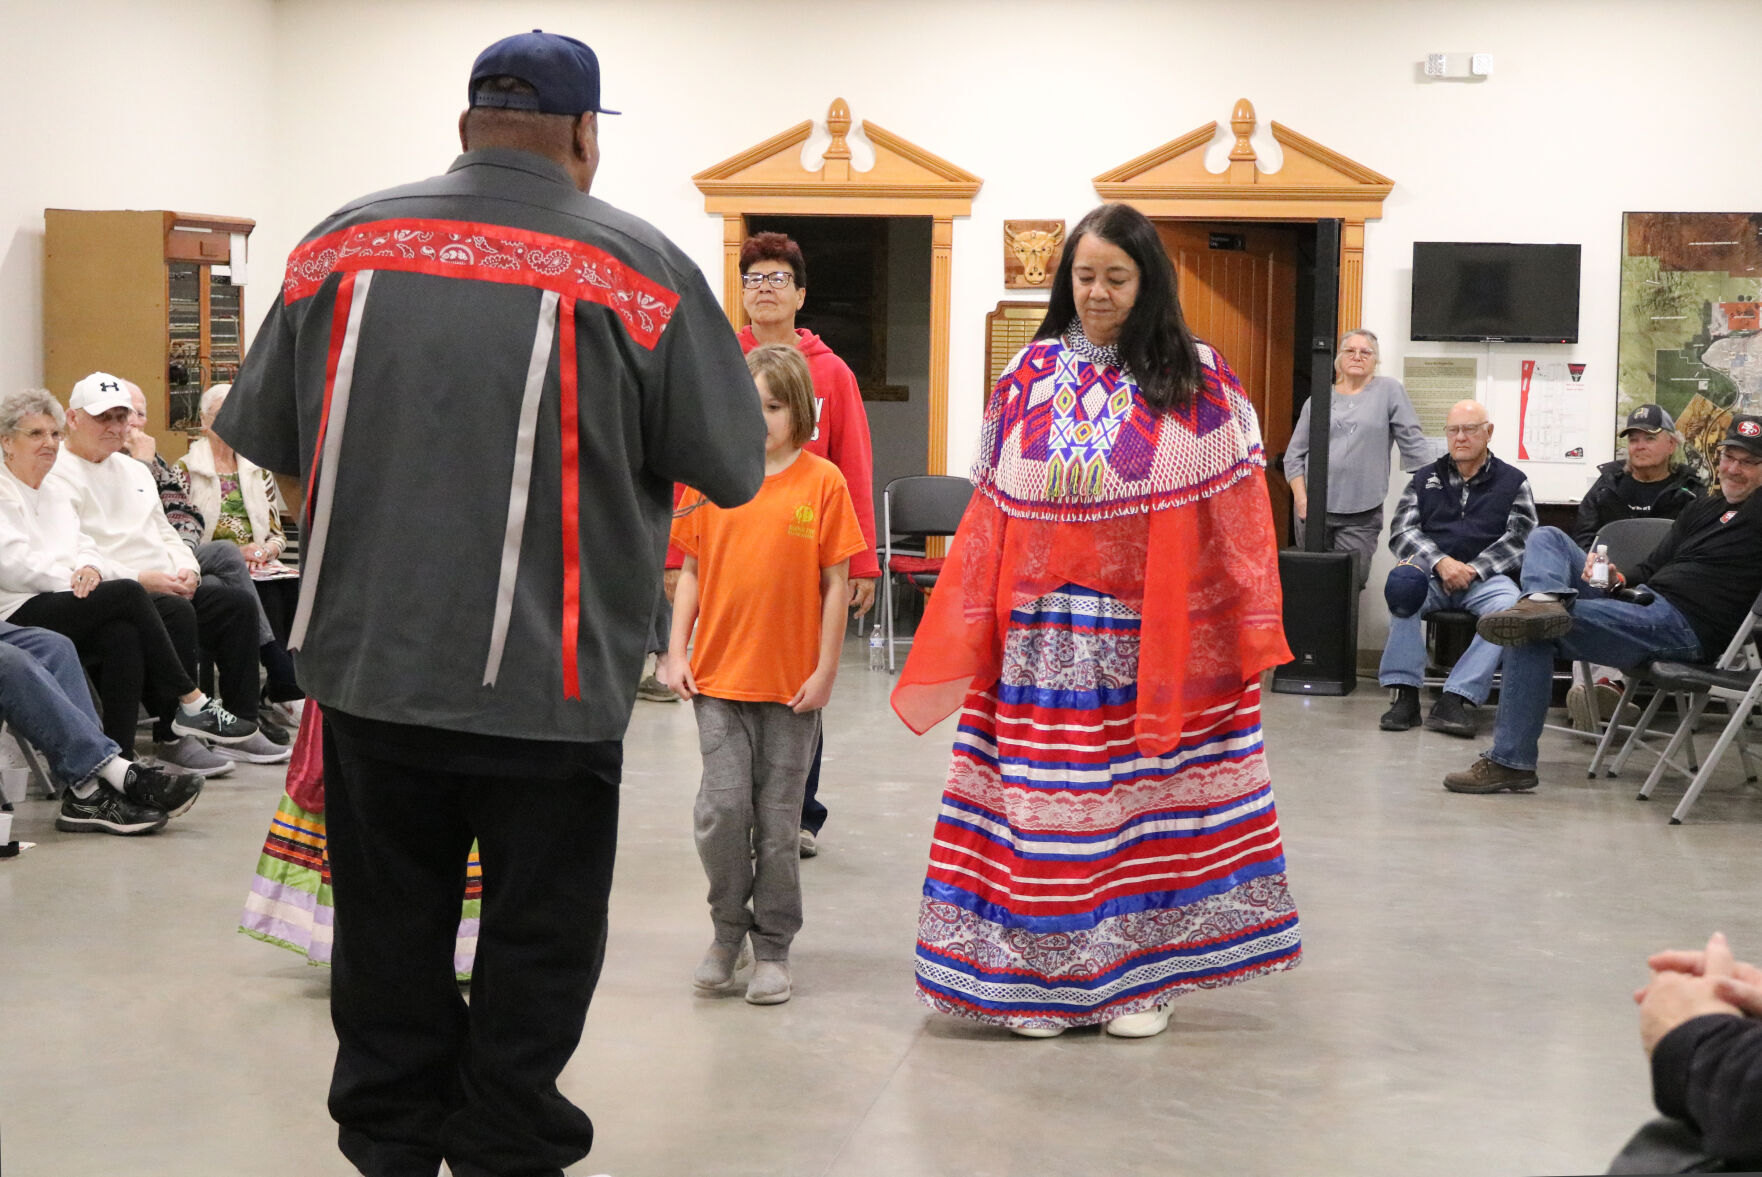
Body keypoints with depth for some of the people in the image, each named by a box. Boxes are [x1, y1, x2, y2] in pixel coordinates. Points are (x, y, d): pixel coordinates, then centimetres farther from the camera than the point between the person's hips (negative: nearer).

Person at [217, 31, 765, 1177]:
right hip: (549, 688, -3)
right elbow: (735, 468, -4)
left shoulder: (343, 243, 2)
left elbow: (263, 434, 7)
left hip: (367, 664, 4)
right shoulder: (642, 268, -7)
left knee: (390, 928, 17)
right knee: (535, 949, 10)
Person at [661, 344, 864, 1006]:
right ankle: (728, 931, 15)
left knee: (778, 822, 5)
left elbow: (836, 583, 0)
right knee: (722, 808, -6)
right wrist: (677, 652, 3)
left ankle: (772, 947, 18)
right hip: (719, 675, 1)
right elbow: (691, 570, 9)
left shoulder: (822, 482, -2)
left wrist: (825, 669, -4)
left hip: (791, 683, -1)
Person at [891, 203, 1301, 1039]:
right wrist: (965, 635, 5)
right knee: (1042, 802, 3)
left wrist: (1251, 627, -5)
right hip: (1044, 637, 2)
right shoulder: (1030, 376, 8)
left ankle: (1138, 977, 13)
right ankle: (1040, 978, 12)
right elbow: (991, 513, 9)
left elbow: (1234, 509, 0)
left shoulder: (1196, 379, 2)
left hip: (1154, 642, -2)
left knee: (1142, 799, 3)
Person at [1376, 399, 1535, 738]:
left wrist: (1472, 570, -12)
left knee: (1510, 607, -36)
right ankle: (1405, 693, -33)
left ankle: (1454, 698, -37)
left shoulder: (1513, 482, 14)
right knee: (1402, 583, -35)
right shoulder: (1424, 479, 19)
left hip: (1484, 577, -1)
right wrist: (1441, 562, -13)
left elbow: (1519, 539, 3)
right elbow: (1402, 532, 6)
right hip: (1431, 574, 1)